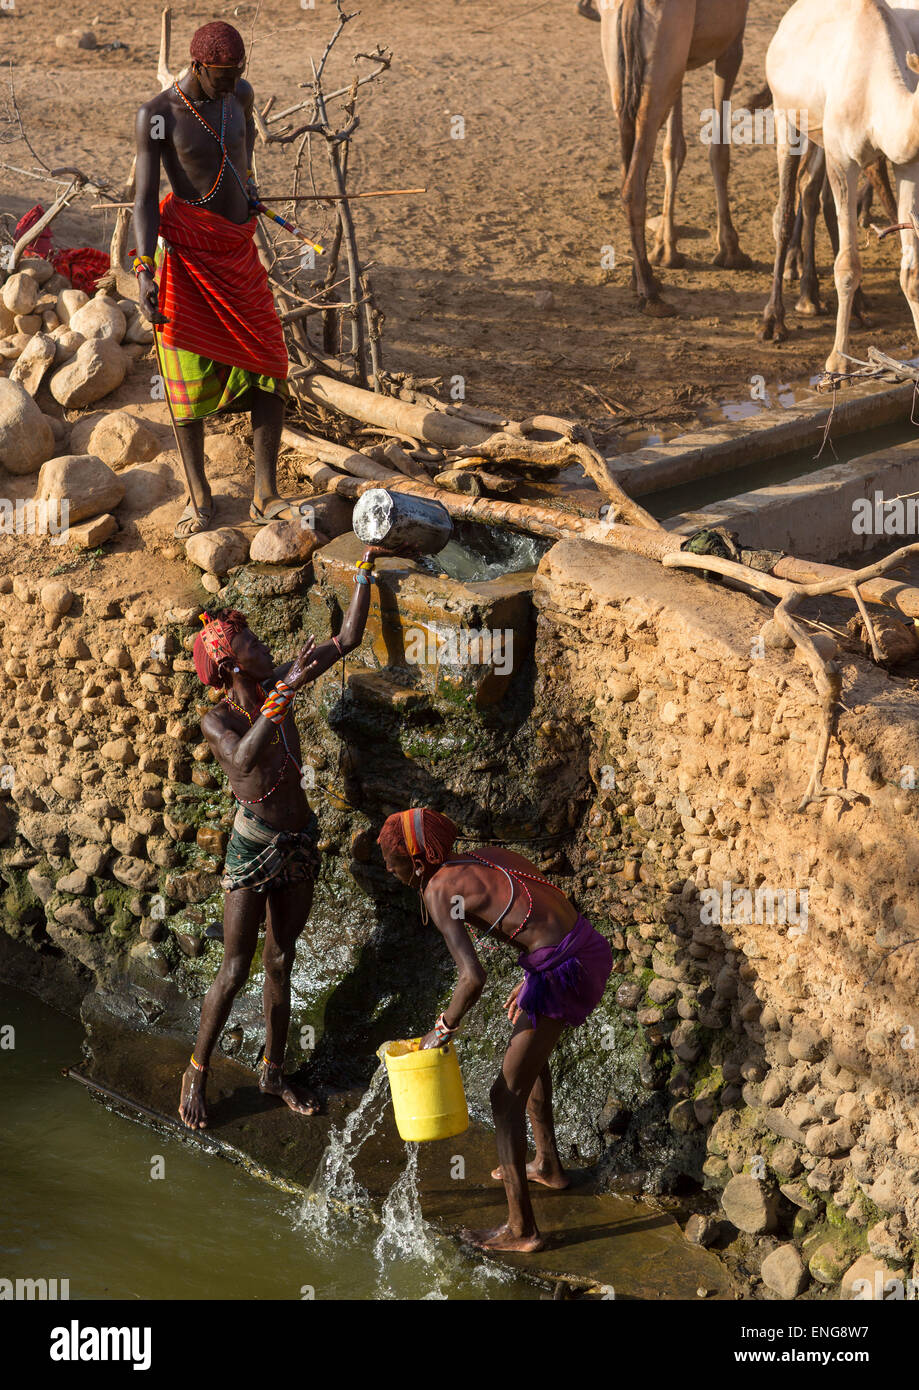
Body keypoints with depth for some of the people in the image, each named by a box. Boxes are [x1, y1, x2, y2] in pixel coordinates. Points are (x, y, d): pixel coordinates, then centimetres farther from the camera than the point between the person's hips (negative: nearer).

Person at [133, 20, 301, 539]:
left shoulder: (240, 94, 5)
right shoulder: (158, 116, -11)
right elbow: (145, 197, -15)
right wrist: (145, 270, -25)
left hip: (239, 251, 6)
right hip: (188, 252, -6)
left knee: (270, 368, 0)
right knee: (190, 376, -3)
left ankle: (267, 497, 6)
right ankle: (200, 498, 9)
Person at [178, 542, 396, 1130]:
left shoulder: (277, 685, 0)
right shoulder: (218, 721, -16)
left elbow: (348, 639, 3)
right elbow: (244, 758, -39)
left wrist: (365, 572, -1)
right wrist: (284, 694, -46)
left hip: (300, 843, 6)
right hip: (254, 846, -6)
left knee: (281, 963, 16)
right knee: (235, 971, 2)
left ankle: (274, 1071, 30)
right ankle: (198, 1071, 19)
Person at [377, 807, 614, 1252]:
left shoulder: (438, 891, -10)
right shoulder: (487, 856, 14)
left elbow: (473, 976, -20)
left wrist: (442, 1029, -4)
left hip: (560, 972, -9)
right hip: (591, 948, 9)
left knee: (507, 1095, 4)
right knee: (529, 1051, 33)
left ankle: (521, 1228, 8)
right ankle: (548, 1164, 48)